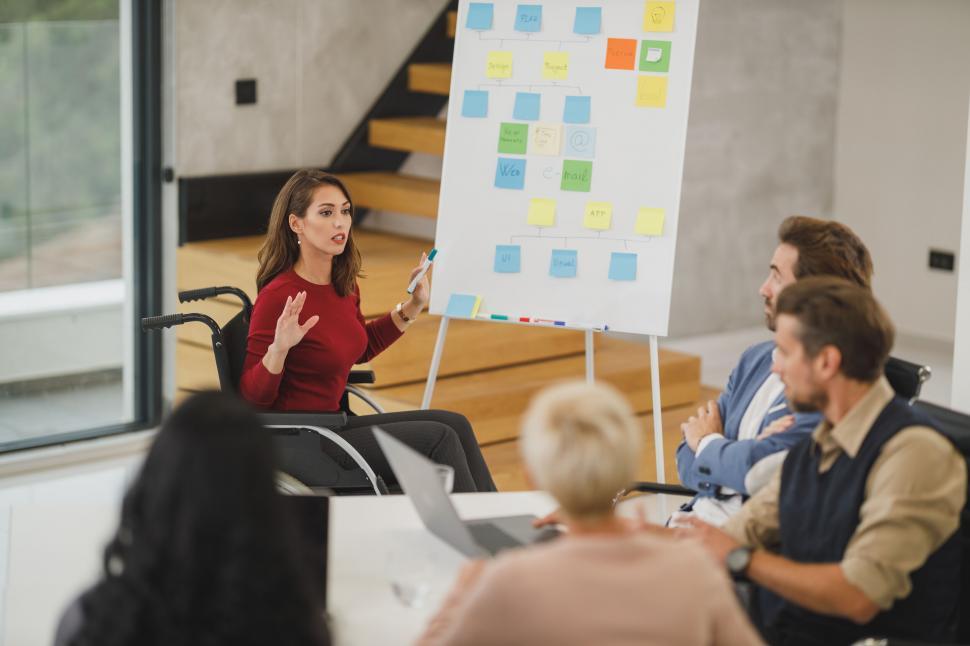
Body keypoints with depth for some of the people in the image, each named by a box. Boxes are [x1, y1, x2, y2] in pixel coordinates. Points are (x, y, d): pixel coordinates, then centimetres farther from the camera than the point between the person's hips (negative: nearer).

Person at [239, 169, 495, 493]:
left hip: (332, 423, 8)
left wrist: (413, 306, 15)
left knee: (454, 425, -2)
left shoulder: (343, 285, 4)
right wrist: (279, 347, -35)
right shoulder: (277, 297, -20)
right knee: (439, 438, -14)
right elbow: (253, 395, -17)